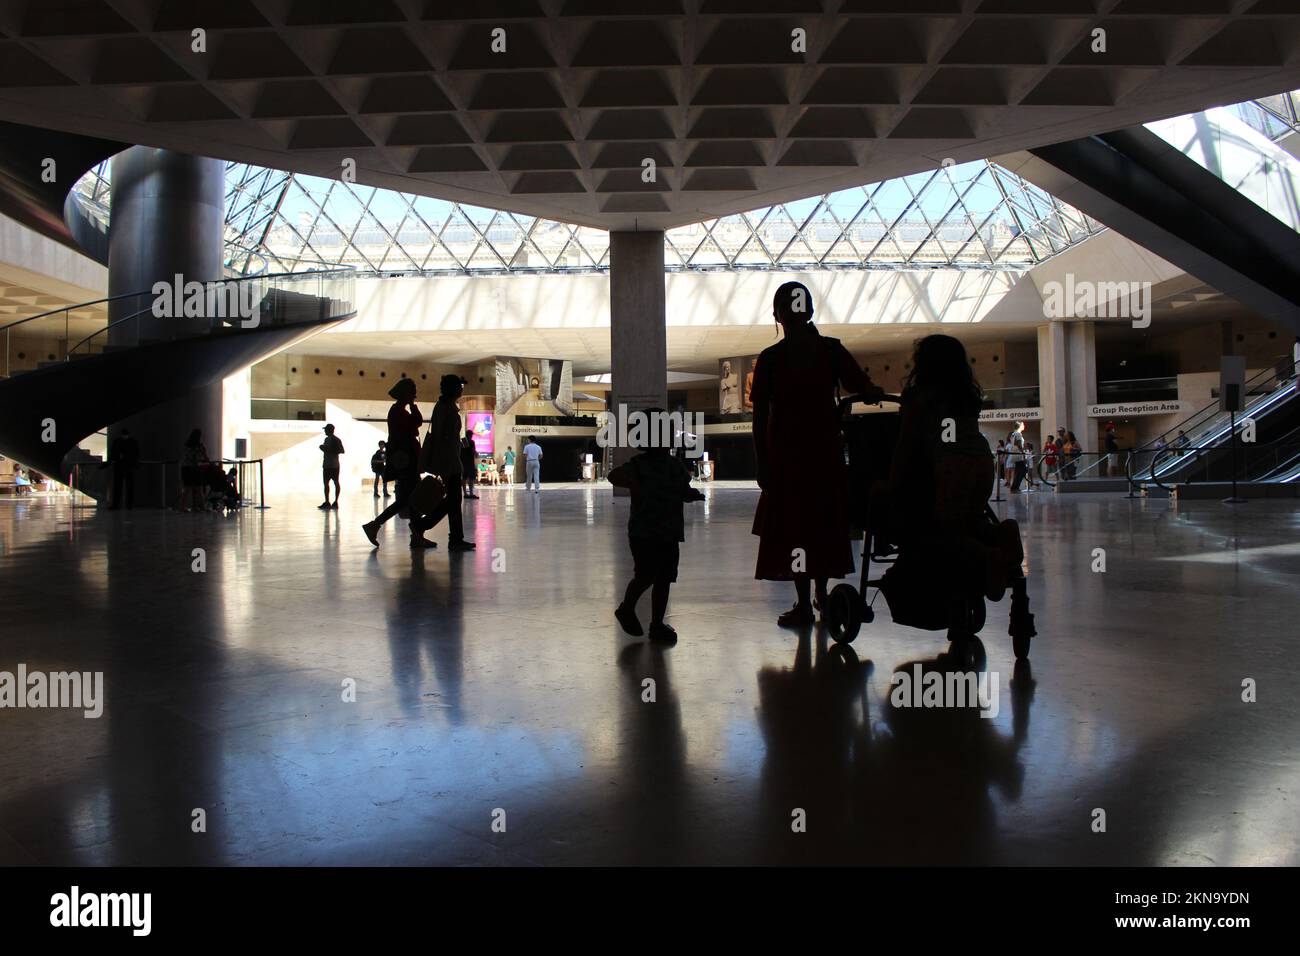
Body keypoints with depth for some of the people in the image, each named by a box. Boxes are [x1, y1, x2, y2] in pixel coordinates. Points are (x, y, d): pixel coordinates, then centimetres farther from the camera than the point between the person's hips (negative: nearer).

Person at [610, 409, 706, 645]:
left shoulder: (675, 464, 12)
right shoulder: (638, 464, -5)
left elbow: (685, 492, 19)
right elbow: (614, 475, -19)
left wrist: (694, 494, -2)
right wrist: (633, 484, -33)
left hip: (670, 532, 5)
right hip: (644, 532, -5)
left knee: (664, 579, 7)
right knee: (646, 575, -11)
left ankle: (657, 624, 17)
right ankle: (626, 610, 15)